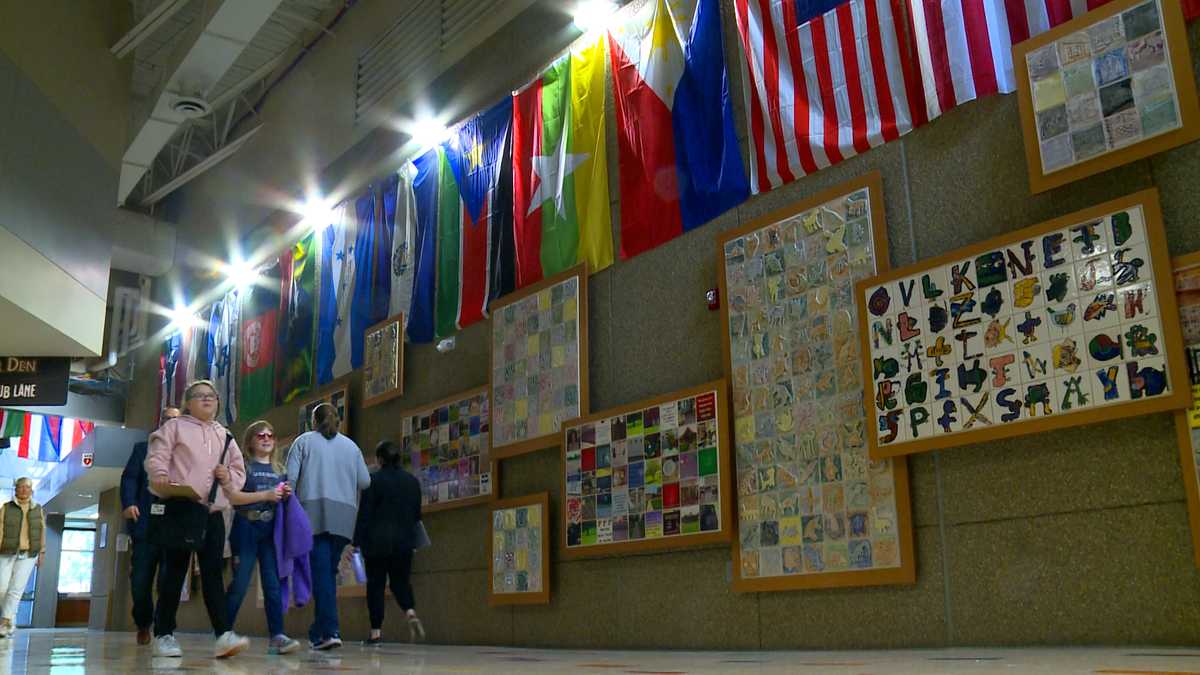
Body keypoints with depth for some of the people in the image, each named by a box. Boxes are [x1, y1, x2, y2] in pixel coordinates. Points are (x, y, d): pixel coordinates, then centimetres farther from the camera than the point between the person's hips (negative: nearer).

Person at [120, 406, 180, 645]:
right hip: (146, 524, 1)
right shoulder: (143, 449, 16)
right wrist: (128, 503, -12)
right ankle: (143, 625, 22)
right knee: (140, 580, 1)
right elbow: (129, 478, 6)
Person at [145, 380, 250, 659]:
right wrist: (160, 476, -26)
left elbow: (240, 472, 21)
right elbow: (157, 455, -6)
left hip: (212, 513, 4)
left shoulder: (225, 436, 20)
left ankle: (223, 635, -11)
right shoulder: (175, 427, 8)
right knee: (174, 571, 0)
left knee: (213, 573, -3)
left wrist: (229, 476, -2)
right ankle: (164, 635, 9)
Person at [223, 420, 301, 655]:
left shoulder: (279, 469, 18)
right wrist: (266, 495, -17)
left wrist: (286, 495, 1)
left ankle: (277, 636, -5)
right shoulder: (243, 465, 1)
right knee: (240, 583, -4)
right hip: (246, 528, -4)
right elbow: (233, 497, -11)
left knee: (273, 583, -2)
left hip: (271, 530, 5)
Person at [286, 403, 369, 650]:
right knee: (329, 571, 11)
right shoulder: (351, 446, 16)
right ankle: (319, 629, 15)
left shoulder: (304, 441, 9)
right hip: (344, 514, 3)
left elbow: (290, 476, -2)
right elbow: (365, 482, 8)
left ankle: (330, 631, -17)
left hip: (313, 510, -3)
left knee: (321, 570, -8)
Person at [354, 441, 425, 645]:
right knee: (400, 581, 14)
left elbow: (365, 514, -9)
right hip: (405, 541, 4)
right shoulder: (413, 481, 7)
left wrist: (357, 542, -5)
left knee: (376, 584, 5)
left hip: (378, 541, -4)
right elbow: (417, 514, 12)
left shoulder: (374, 480, -7)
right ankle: (411, 612, -13)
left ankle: (376, 632, 5)